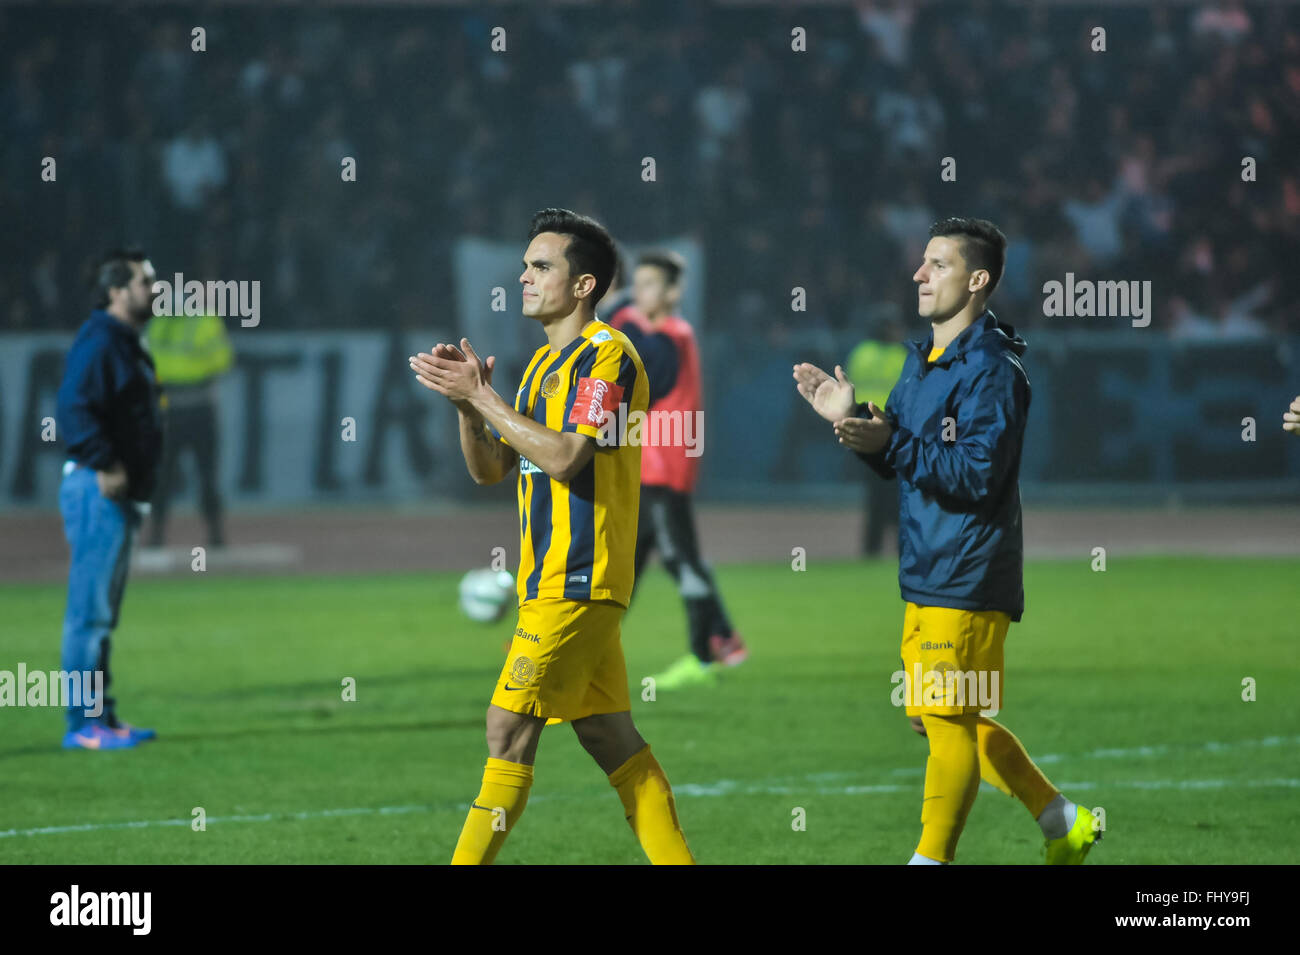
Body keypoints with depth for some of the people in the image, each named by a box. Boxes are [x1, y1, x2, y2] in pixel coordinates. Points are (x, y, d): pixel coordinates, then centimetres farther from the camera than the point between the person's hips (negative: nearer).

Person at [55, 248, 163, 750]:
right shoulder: (98, 343, -14)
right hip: (99, 492, -11)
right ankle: (84, 724, -7)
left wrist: (132, 474, 13)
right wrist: (104, 464, -29)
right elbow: (74, 410, -25)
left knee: (103, 613, 15)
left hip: (123, 495, 11)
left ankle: (103, 719, 22)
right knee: (90, 610, -8)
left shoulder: (126, 345, 18)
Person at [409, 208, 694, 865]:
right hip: (552, 581, 9)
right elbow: (490, 469, 18)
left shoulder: (606, 354, -11)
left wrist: (482, 396, -17)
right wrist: (467, 402, 0)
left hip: (575, 582, -9)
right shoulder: (545, 362, 18)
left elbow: (566, 458, -22)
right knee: (607, 734, 8)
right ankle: (674, 856, 10)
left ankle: (470, 860, -11)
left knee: (509, 727, -11)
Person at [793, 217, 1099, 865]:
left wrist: (888, 442, -26)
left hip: (967, 578, -10)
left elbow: (978, 474, -22)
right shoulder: (921, 359, 15)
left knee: (950, 722, -6)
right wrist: (851, 418, 4)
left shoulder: (992, 368, -14)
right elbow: (898, 461, 20)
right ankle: (1064, 824, 25)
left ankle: (932, 858, -2)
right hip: (926, 572, 10)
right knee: (950, 721, 15)